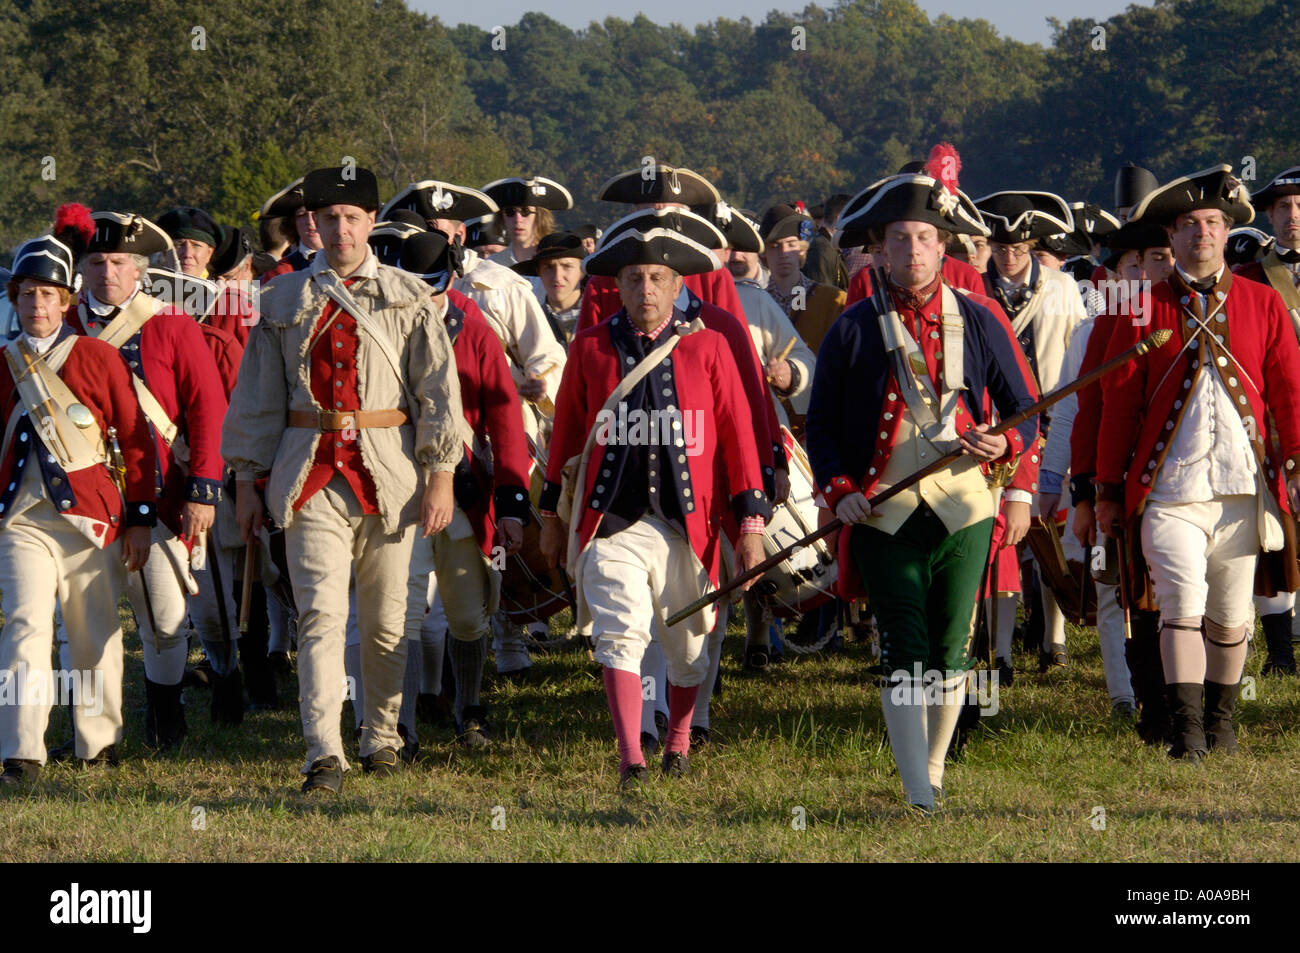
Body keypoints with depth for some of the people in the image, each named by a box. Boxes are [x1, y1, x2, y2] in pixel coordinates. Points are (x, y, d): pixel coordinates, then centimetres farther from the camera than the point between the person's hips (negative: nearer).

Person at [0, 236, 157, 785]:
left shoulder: (98, 358, 3)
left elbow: (136, 439, 4)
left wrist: (139, 520, 1)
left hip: (91, 516, 0)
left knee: (96, 634, 8)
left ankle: (100, 742, 26)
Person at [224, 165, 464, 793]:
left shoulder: (407, 298, 7)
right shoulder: (284, 300, 11)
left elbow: (439, 389, 4)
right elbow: (257, 394, 13)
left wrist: (440, 477, -3)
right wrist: (247, 480, 8)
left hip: (389, 473, 0)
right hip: (311, 474, 0)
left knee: (385, 618, 8)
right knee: (320, 613, -12)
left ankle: (381, 738, 24)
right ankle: (324, 757, -18)